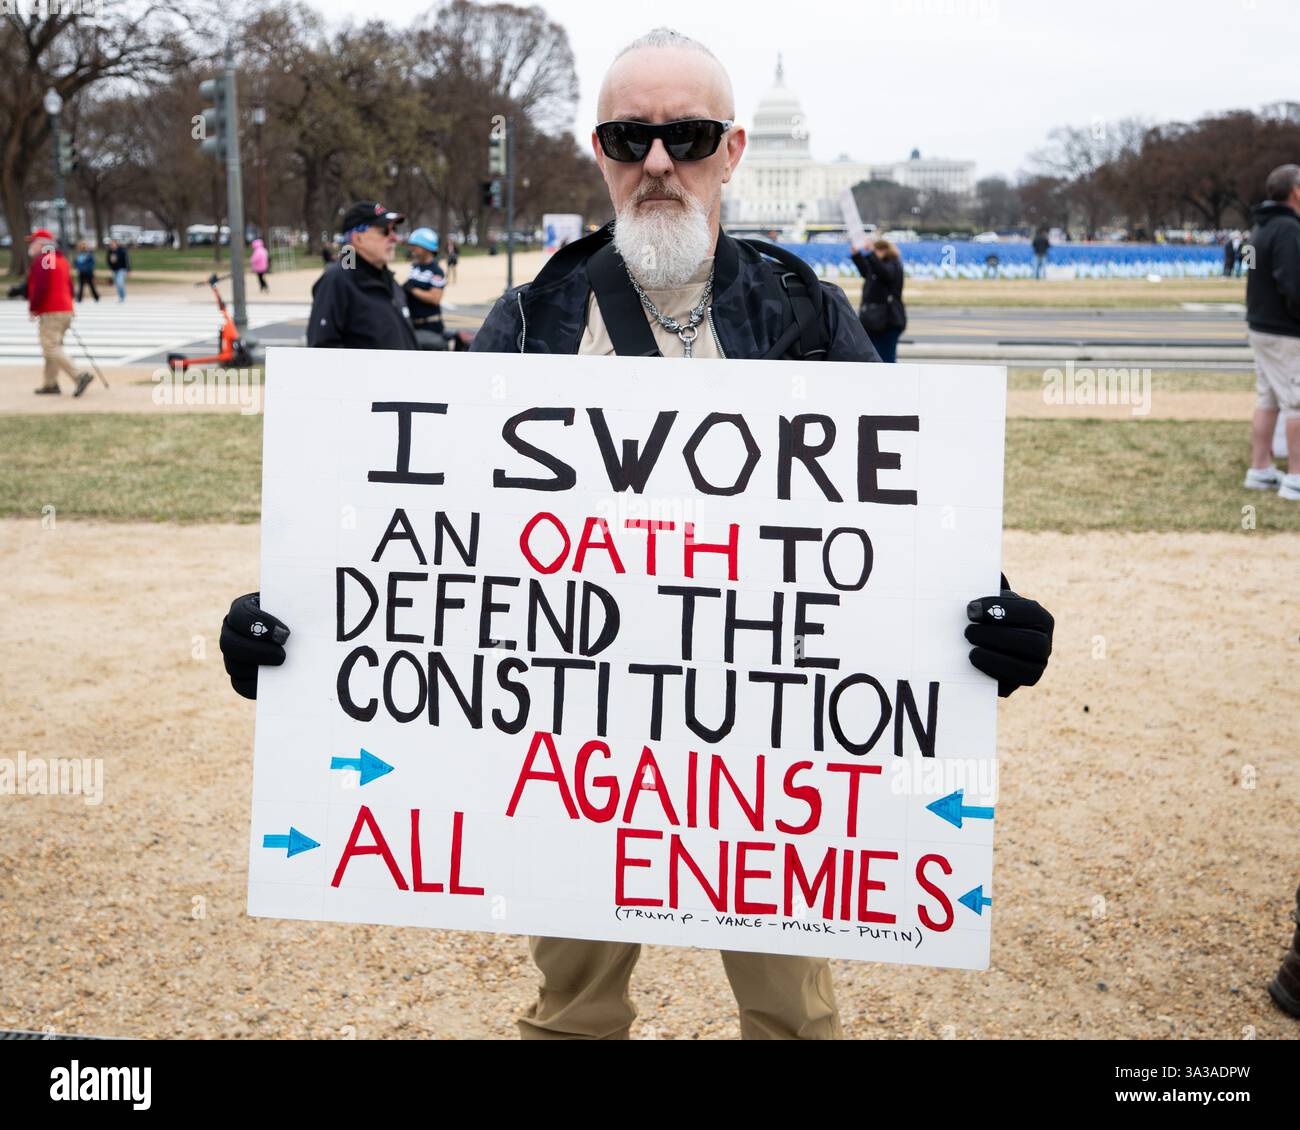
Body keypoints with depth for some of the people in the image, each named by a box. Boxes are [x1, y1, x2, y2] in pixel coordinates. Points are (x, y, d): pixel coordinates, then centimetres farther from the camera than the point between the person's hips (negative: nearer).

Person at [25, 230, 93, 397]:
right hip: (66, 310, 10)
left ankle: (79, 377, -23)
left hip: (50, 313, -10)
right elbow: (69, 286, 22)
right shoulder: (61, 259, 18)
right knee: (53, 347, 15)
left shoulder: (41, 261, -11)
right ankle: (50, 384, 15)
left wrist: (33, 308, -11)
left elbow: (40, 287, -20)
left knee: (51, 348, -13)